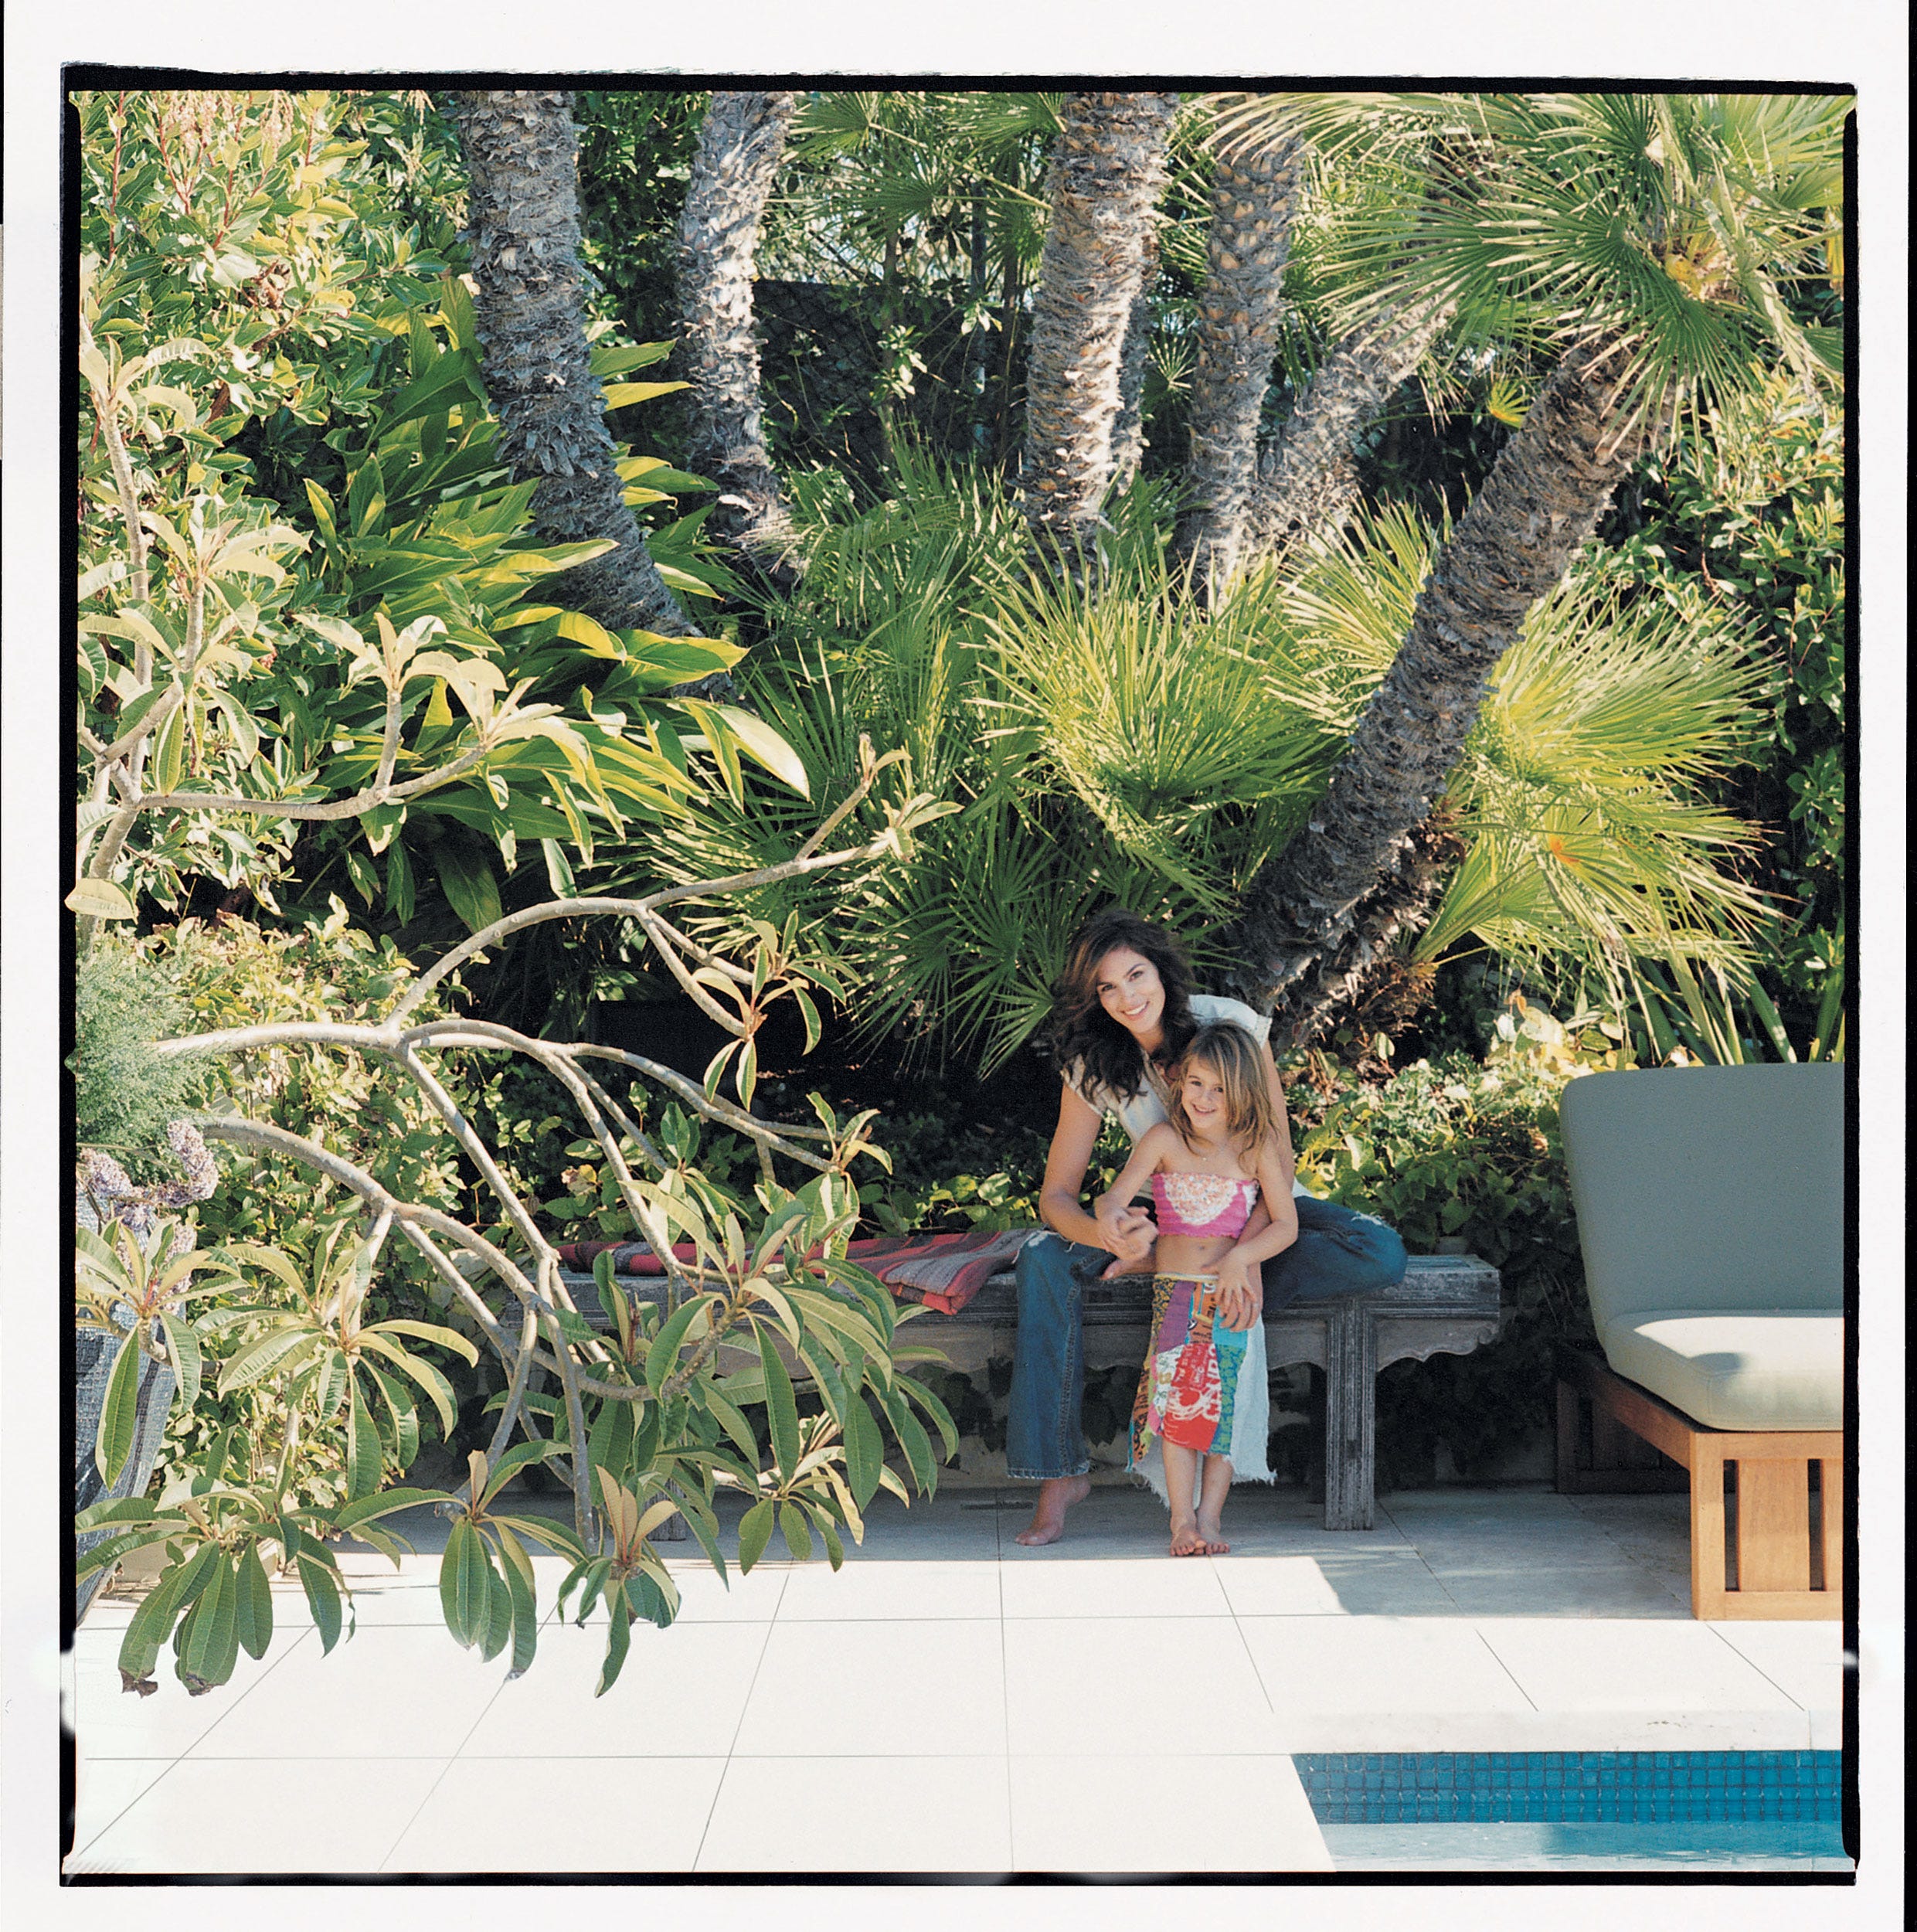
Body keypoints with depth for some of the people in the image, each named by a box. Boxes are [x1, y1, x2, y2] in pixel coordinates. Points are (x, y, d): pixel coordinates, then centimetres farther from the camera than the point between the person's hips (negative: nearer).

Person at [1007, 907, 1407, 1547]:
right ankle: (1059, 1469, -21)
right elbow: (1056, 1196, -13)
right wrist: (1109, 1237, -37)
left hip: (1257, 1206, -1)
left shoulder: (1229, 1022, -19)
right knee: (1043, 1261, -26)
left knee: (1382, 1255, -29)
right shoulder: (1093, 1067, -13)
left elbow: (1279, 1157, -18)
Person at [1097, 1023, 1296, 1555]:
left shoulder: (1256, 1145, 1)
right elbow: (1115, 1197, -11)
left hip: (1237, 1291, 1)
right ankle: (1181, 1517, -12)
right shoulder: (1166, 1139, -1)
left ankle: (1209, 1514, -1)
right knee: (1177, 1393, -15)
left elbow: (1286, 1224, 0)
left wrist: (1240, 1257, -16)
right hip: (1175, 1289, -1)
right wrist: (1112, 1218, -35)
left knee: (1224, 1398, -8)